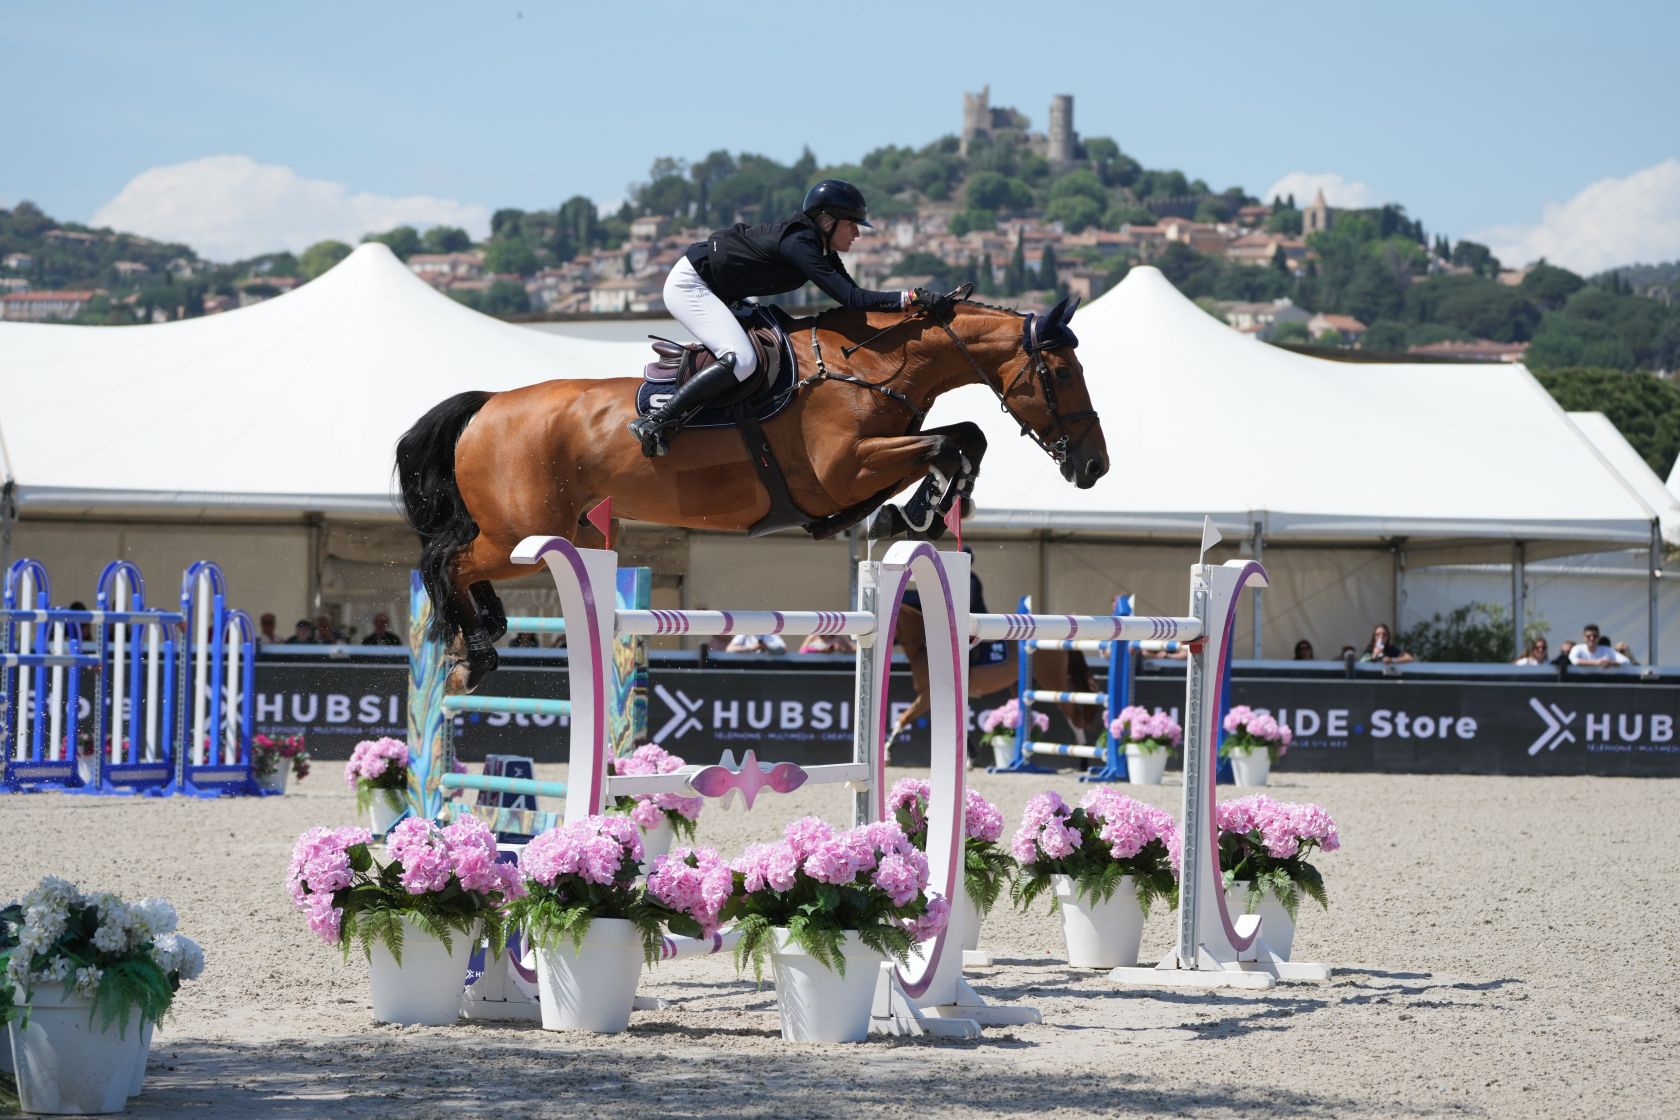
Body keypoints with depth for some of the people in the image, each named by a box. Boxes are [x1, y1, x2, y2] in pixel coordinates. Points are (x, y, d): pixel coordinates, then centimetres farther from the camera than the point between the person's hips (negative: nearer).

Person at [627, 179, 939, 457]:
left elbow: (853, 295, 8)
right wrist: (913, 299, -34)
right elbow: (851, 299, -32)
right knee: (741, 361, -26)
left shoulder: (820, 246, 4)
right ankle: (655, 422, -24)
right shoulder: (799, 244, -25)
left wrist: (916, 301, -1)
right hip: (689, 285, -10)